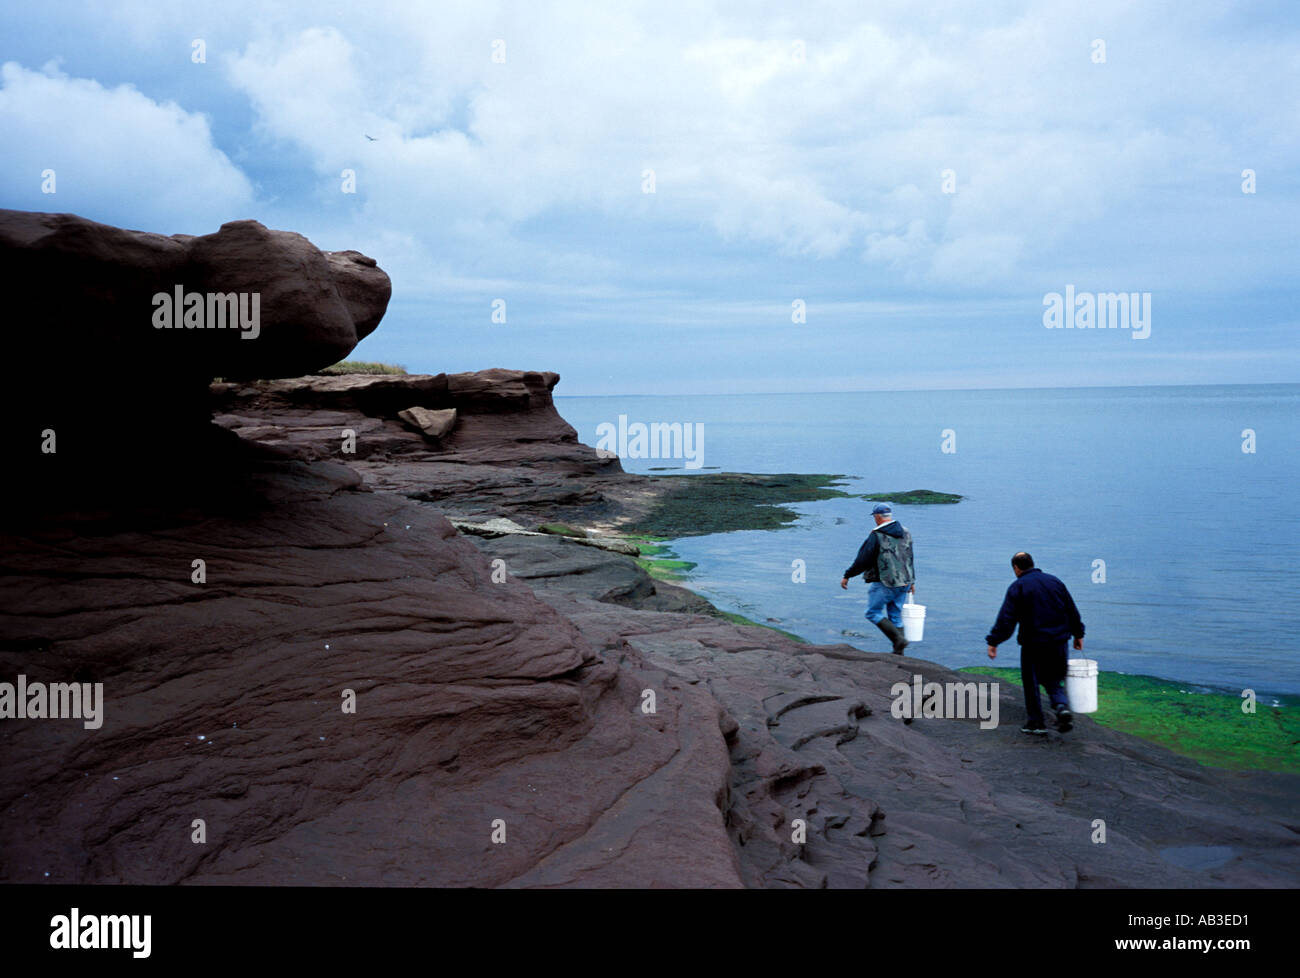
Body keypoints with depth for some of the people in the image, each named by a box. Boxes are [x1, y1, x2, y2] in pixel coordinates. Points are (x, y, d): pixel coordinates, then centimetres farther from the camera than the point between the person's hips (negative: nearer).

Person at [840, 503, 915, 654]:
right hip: (903, 583, 7)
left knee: (873, 613, 4)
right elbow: (909, 559, 18)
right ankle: (898, 652, 11)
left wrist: (847, 576, -4)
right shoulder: (905, 532, 9)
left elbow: (862, 560, -14)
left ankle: (898, 639, -10)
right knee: (895, 615, 13)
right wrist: (911, 581, 28)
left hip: (883, 583, -7)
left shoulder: (876, 535, -14)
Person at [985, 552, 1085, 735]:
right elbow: (1072, 611, 14)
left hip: (1033, 644, -4)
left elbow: (1006, 619, -12)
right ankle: (1062, 708, -10)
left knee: (1031, 682, 8)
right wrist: (1078, 634, 24)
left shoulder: (1017, 587, -6)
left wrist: (993, 642, -10)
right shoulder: (1055, 581, 9)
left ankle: (1036, 721, 11)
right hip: (1058, 642, 5)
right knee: (1054, 680, 15)